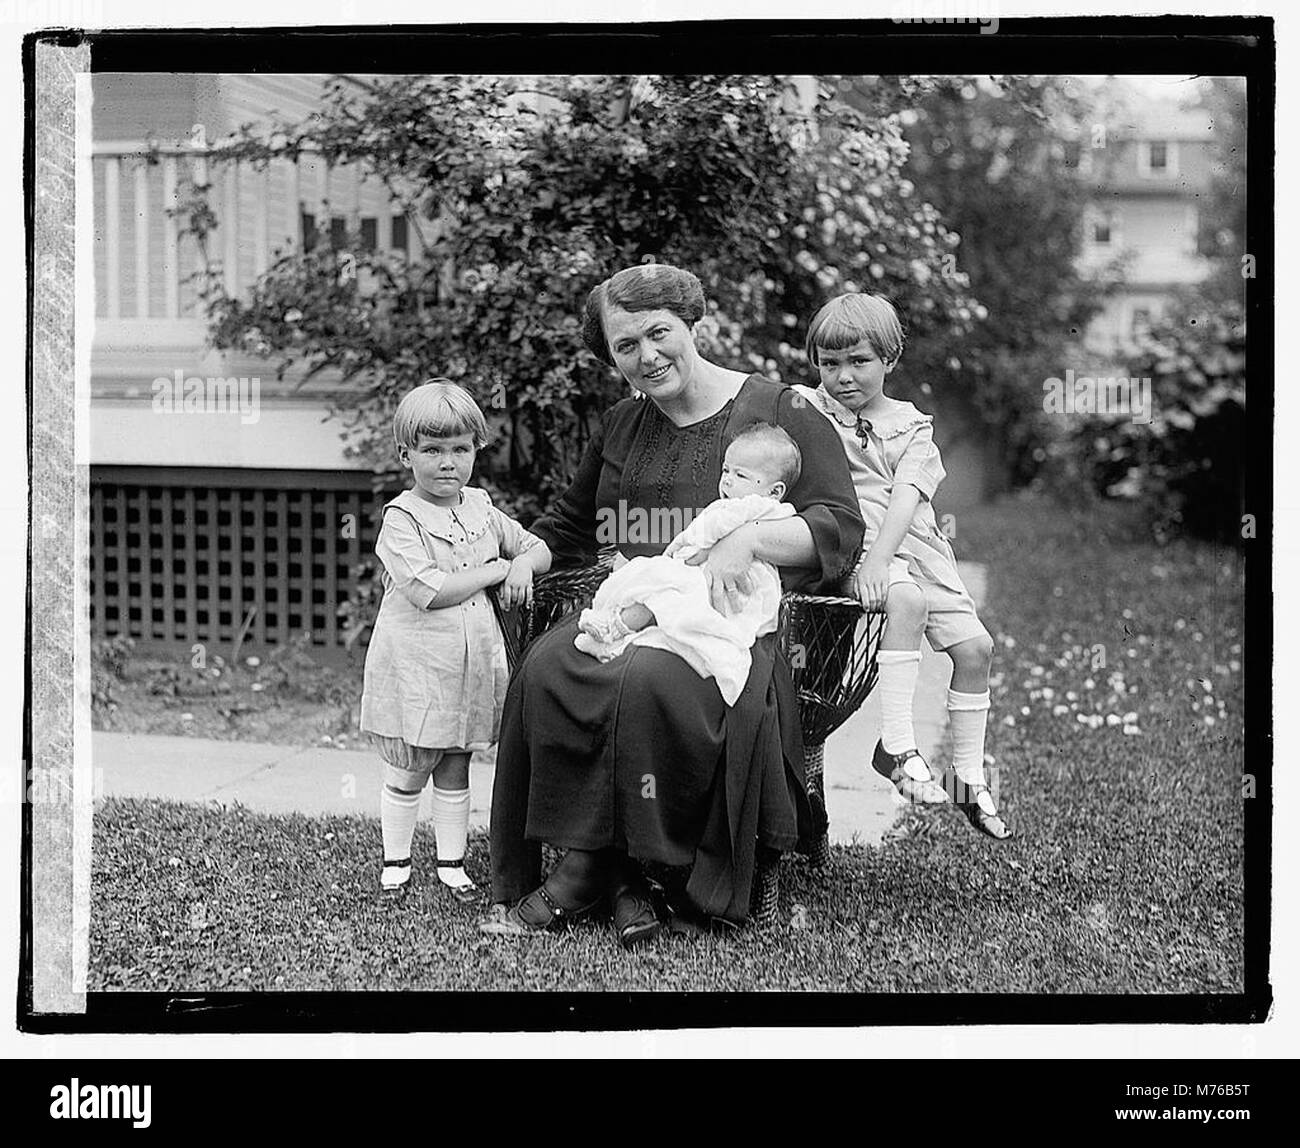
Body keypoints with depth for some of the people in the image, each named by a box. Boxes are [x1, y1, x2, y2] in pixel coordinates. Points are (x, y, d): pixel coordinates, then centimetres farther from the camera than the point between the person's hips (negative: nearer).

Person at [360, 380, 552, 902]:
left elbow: (540, 549, 20)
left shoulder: (481, 510, 7)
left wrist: (524, 565, -4)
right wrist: (497, 569, -14)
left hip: (473, 662, 5)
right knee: (407, 777, 5)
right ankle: (395, 864, 21)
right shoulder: (401, 518, -12)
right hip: (413, 667, -5)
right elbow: (429, 590, -23)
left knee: (455, 773, 13)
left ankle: (452, 864, 23)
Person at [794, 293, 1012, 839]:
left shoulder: (911, 426, 10)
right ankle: (896, 746, -31)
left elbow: (906, 496, -5)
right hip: (851, 549, -4)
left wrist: (880, 557, -22)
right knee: (906, 598, -34)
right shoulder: (807, 408, 6)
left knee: (974, 646, -5)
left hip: (918, 548, 4)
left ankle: (970, 780, 9)